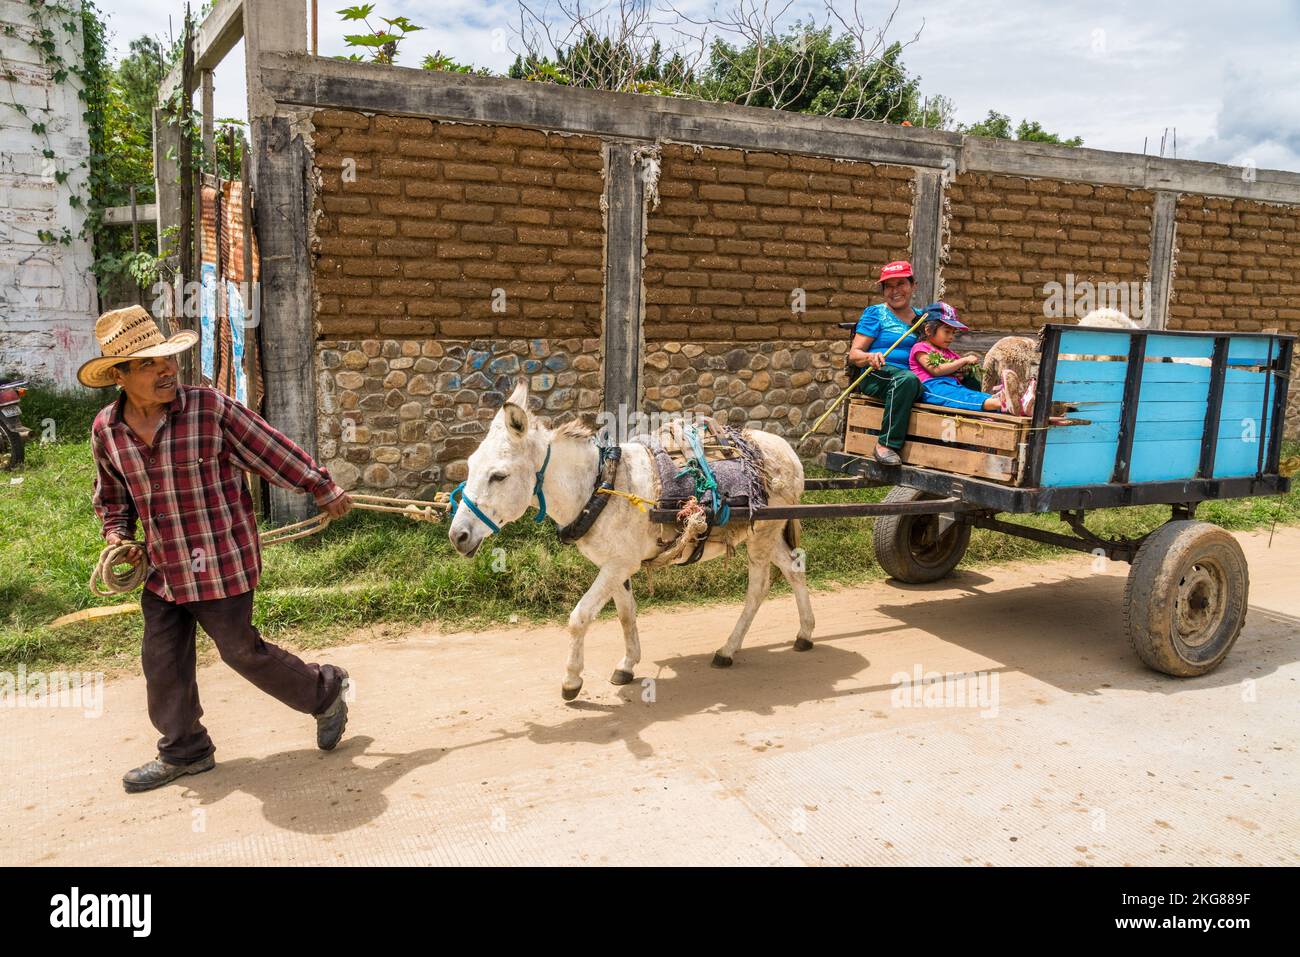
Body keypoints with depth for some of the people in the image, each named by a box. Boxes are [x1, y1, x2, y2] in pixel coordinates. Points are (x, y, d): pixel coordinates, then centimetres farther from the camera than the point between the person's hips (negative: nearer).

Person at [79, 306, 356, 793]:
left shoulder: (211, 409, -15)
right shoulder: (106, 429, 1)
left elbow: (274, 451, -6)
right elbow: (111, 494, 18)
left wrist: (323, 488, 2)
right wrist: (118, 536, 3)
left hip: (220, 564, -5)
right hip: (162, 570, 6)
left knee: (242, 650, 4)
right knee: (162, 661, 11)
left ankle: (326, 692, 27)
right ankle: (183, 751, 31)